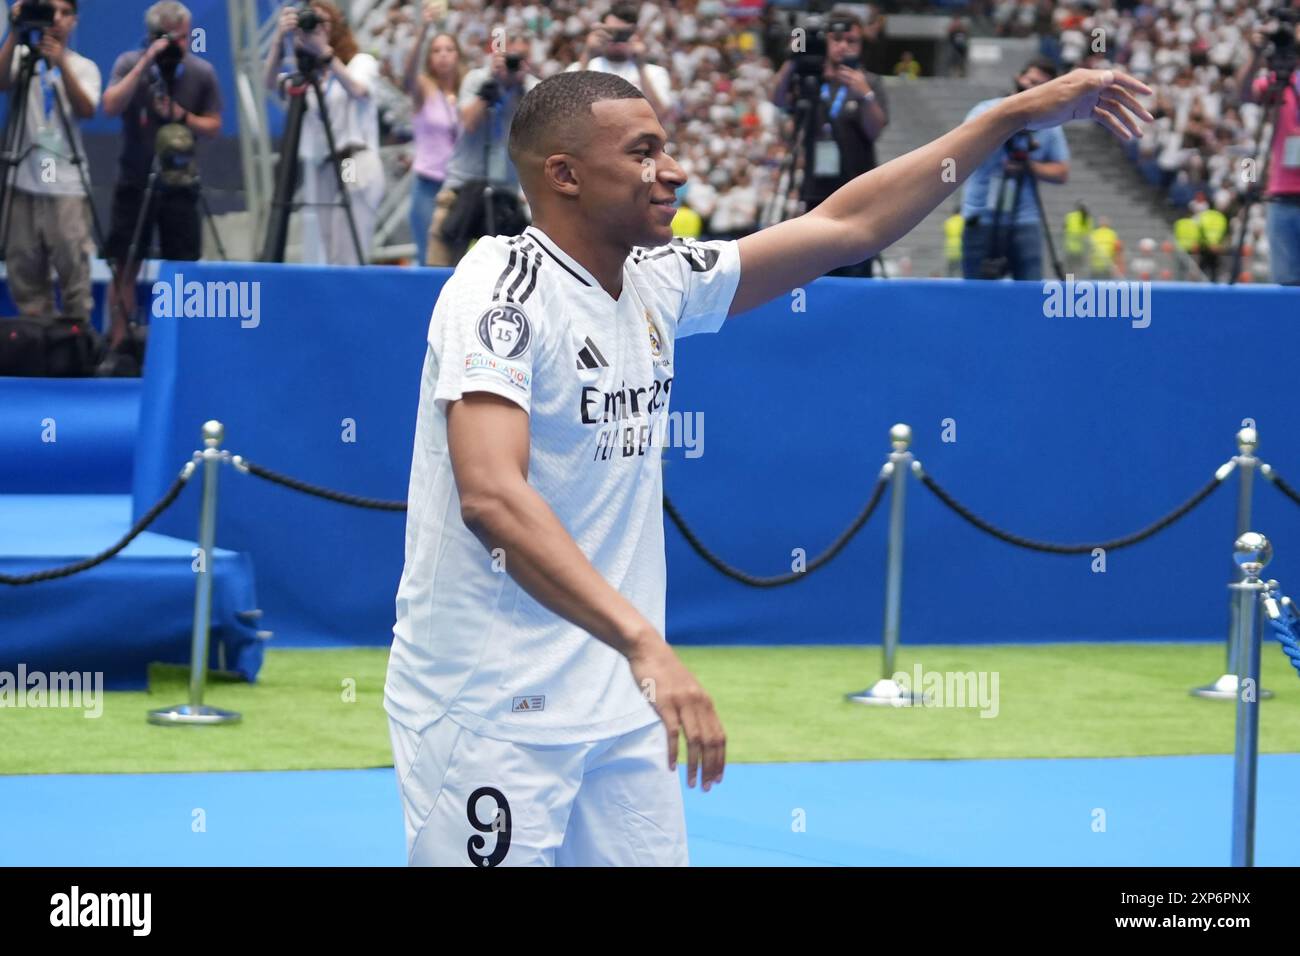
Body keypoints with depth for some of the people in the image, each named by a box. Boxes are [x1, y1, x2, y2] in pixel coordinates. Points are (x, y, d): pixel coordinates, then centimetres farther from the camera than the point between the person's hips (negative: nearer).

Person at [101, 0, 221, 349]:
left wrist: (181, 116, -15)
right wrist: (146, 63, -23)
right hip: (135, 182, -1)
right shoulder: (129, 64, -5)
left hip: (180, 185, 1)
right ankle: (119, 344, 3)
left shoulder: (201, 72, -1)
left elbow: (214, 127, 3)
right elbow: (111, 107, -20)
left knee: (183, 269, -1)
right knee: (126, 268, -1)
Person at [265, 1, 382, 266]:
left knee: (347, 262, -12)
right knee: (317, 262, 0)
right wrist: (278, 40, -15)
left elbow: (358, 90, -16)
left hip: (355, 171, -5)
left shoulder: (361, 62, 7)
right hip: (317, 173, 5)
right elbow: (271, 83, -1)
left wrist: (325, 51, -23)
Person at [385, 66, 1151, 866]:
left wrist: (1019, 115, 14)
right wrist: (644, 642, -39)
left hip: (620, 704, 8)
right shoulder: (503, 289, -16)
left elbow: (845, 227, 16)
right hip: (487, 713, -8)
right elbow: (492, 497, -30)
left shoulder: (658, 284, 7)